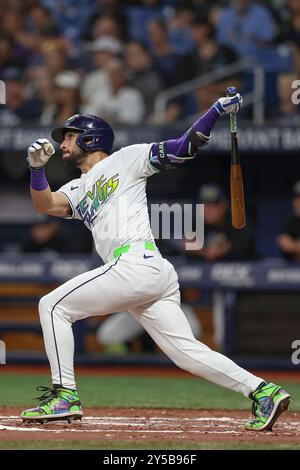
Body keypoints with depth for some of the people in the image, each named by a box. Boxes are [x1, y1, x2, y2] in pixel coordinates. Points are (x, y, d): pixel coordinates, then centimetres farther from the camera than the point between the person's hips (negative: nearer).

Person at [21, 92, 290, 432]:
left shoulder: (125, 160, 10)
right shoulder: (78, 189, 30)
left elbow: (184, 148, 4)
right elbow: (45, 204, 12)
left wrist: (218, 110, -7)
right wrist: (37, 168, -6)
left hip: (136, 263, -8)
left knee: (53, 305, -3)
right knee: (187, 352, 0)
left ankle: (64, 396, -6)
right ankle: (262, 391, -7)